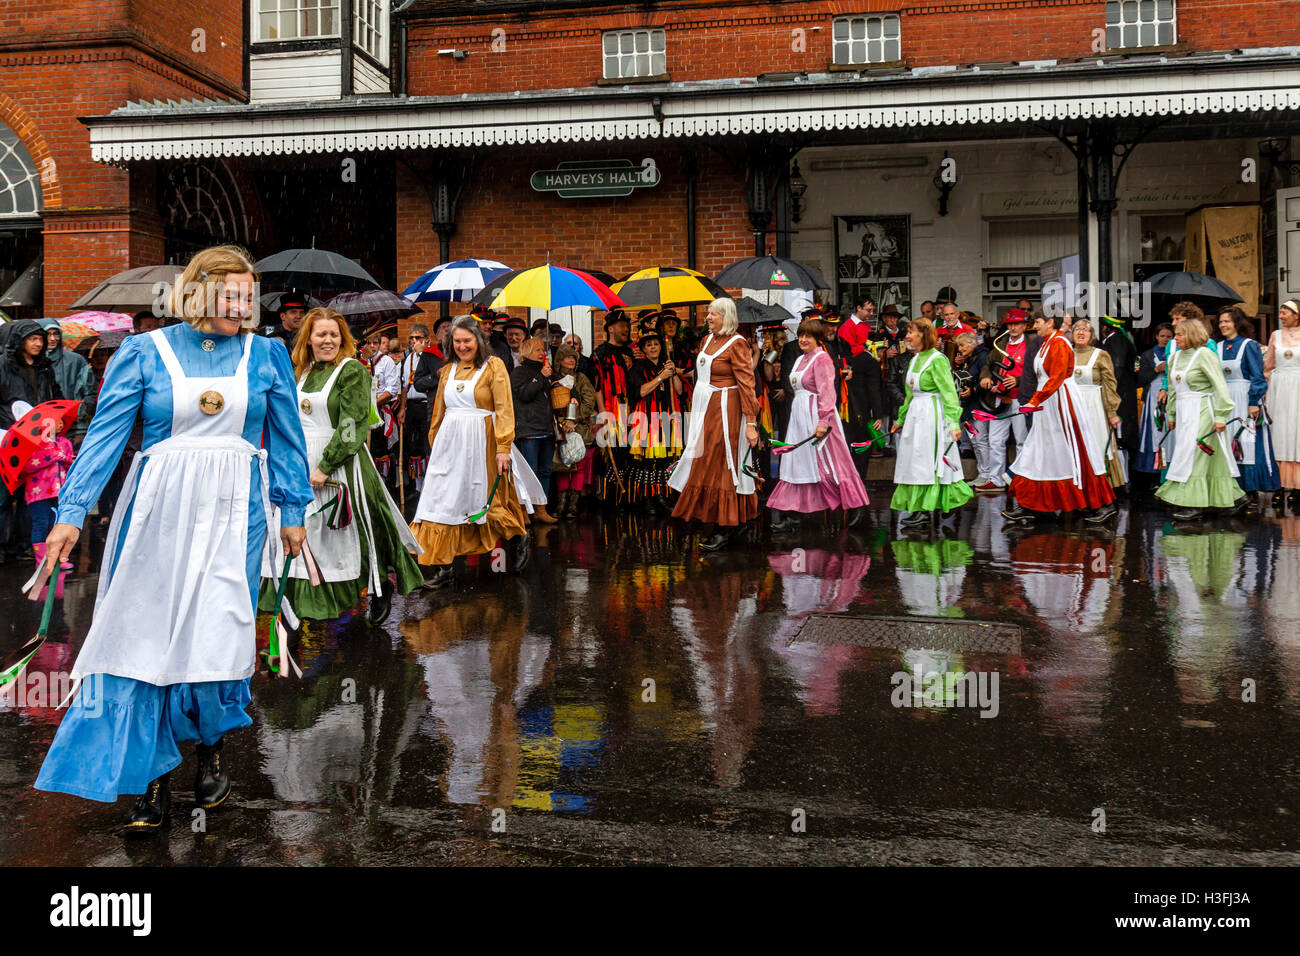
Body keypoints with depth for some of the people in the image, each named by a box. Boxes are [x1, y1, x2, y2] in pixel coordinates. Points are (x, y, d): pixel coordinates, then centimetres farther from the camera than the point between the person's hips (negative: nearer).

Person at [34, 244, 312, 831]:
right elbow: (106, 432, -1)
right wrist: (71, 512, -9)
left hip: (235, 512, 0)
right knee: (147, 634, 0)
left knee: (218, 634, -6)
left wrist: (293, 511, 12)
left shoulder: (265, 355, 6)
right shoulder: (145, 352, 2)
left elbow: (286, 439, 12)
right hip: (160, 508, 0)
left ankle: (211, 748, 22)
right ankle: (153, 776, 12)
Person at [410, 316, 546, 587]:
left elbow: (505, 410, -9)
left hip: (482, 443, -5)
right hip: (450, 443, 5)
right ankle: (443, 568, 2)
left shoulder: (494, 366, -3)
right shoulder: (448, 370, 13)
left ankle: (517, 537, 33)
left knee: (487, 499, 5)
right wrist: (435, 445, 16)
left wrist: (503, 448, -17)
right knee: (443, 501, -1)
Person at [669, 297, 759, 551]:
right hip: (703, 407, 8)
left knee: (720, 465, -5)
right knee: (703, 461, 11)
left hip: (725, 410, -8)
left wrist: (751, 422, -22)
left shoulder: (736, 343, -12)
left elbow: (746, 384, -17)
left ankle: (726, 528, 3)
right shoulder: (707, 340, 12)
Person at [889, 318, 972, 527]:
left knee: (927, 461, -5)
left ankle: (924, 510, -2)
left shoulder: (937, 359, -12)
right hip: (915, 413, 8)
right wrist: (901, 419, 27)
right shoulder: (915, 359, 13)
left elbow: (949, 392, -17)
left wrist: (954, 423, -24)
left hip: (932, 413, -8)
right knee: (914, 460, 9)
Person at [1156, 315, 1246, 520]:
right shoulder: (1175, 357, 12)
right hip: (1184, 411, 8)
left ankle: (1193, 505, -5)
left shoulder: (1204, 355, -10)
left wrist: (1221, 416, -18)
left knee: (1192, 456, -9)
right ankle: (1235, 496, 20)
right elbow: (1172, 388, 20)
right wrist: (1171, 414, 20)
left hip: (1201, 410, -7)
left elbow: (1220, 386, -13)